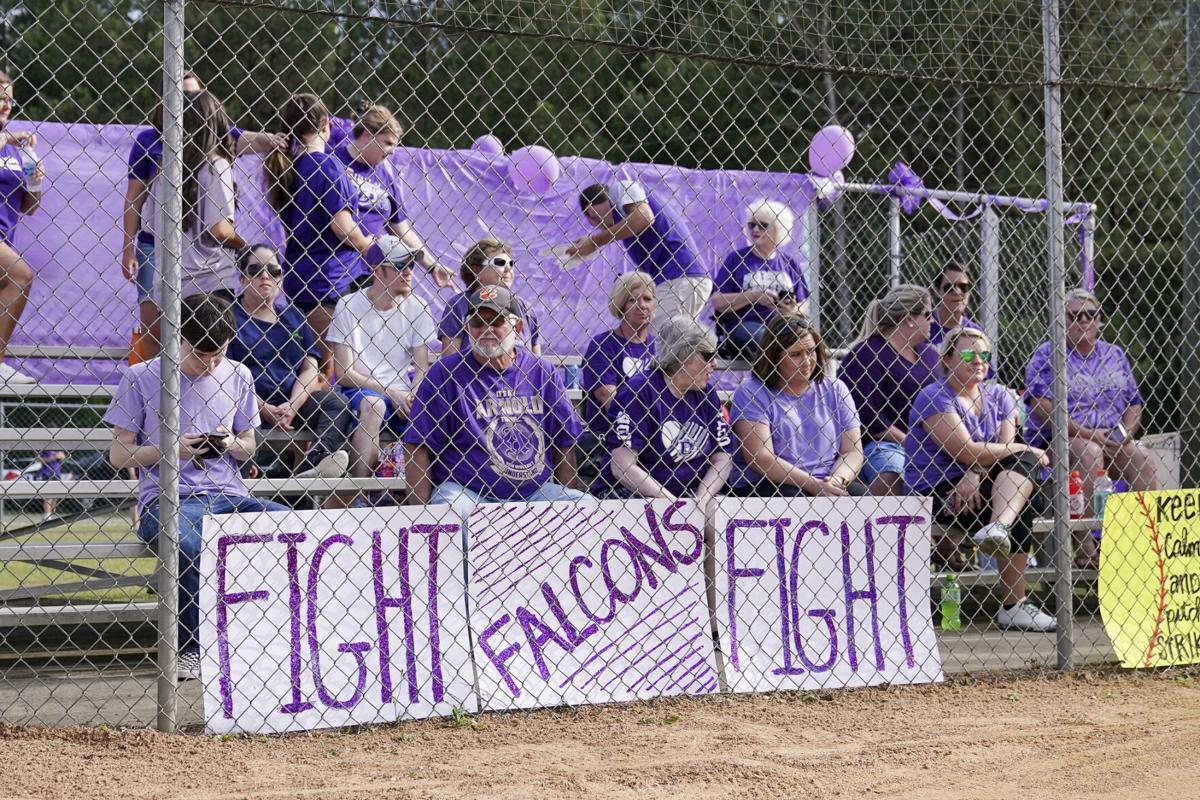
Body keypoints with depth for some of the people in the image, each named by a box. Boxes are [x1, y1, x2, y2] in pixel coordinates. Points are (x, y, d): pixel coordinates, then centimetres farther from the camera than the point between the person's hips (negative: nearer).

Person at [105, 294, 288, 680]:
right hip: (167, 499, -4)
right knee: (187, 543, -39)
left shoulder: (237, 377, 12)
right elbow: (119, 454, 4)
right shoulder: (141, 379, 1)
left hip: (228, 494, 4)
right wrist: (171, 449, -12)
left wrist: (233, 444, -2)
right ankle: (190, 648, -21)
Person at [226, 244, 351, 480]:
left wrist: (292, 405, -7)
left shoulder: (294, 319, 22)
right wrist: (263, 408, -14)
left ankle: (313, 463, -48)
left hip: (292, 403, 4)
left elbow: (309, 368, 13)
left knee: (337, 402, -22)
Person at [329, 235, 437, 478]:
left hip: (402, 396, 3)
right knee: (372, 406, -38)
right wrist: (389, 391, -14)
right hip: (360, 391, -3)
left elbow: (422, 367, 6)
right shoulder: (348, 307, -2)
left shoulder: (416, 308, 9)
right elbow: (344, 373, -6)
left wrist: (411, 397, -15)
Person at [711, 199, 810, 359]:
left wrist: (794, 310, -5)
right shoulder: (737, 258, 10)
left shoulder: (790, 264, 18)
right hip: (743, 326, -3)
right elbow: (717, 302, 1)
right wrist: (754, 296, -10)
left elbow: (804, 308, 20)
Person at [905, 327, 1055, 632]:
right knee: (1022, 507, -28)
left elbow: (1006, 451, 0)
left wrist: (975, 475, -21)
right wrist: (1028, 451, -11)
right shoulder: (934, 398, -7)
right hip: (936, 493, -6)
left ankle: (998, 529, -46)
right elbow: (967, 451, -19)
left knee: (1023, 466, -24)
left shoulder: (999, 397, 14)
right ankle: (1014, 603, -32)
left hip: (978, 490, 6)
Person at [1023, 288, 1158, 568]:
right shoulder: (1047, 355, 2)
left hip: (1111, 441, 5)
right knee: (1089, 453, -35)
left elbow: (1134, 404, 18)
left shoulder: (1114, 355, 18)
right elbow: (1042, 406, -11)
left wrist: (1125, 433, -5)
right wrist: (1087, 434, -17)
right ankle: (1083, 545, -37)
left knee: (1143, 458, -23)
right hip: (1056, 441, -5)